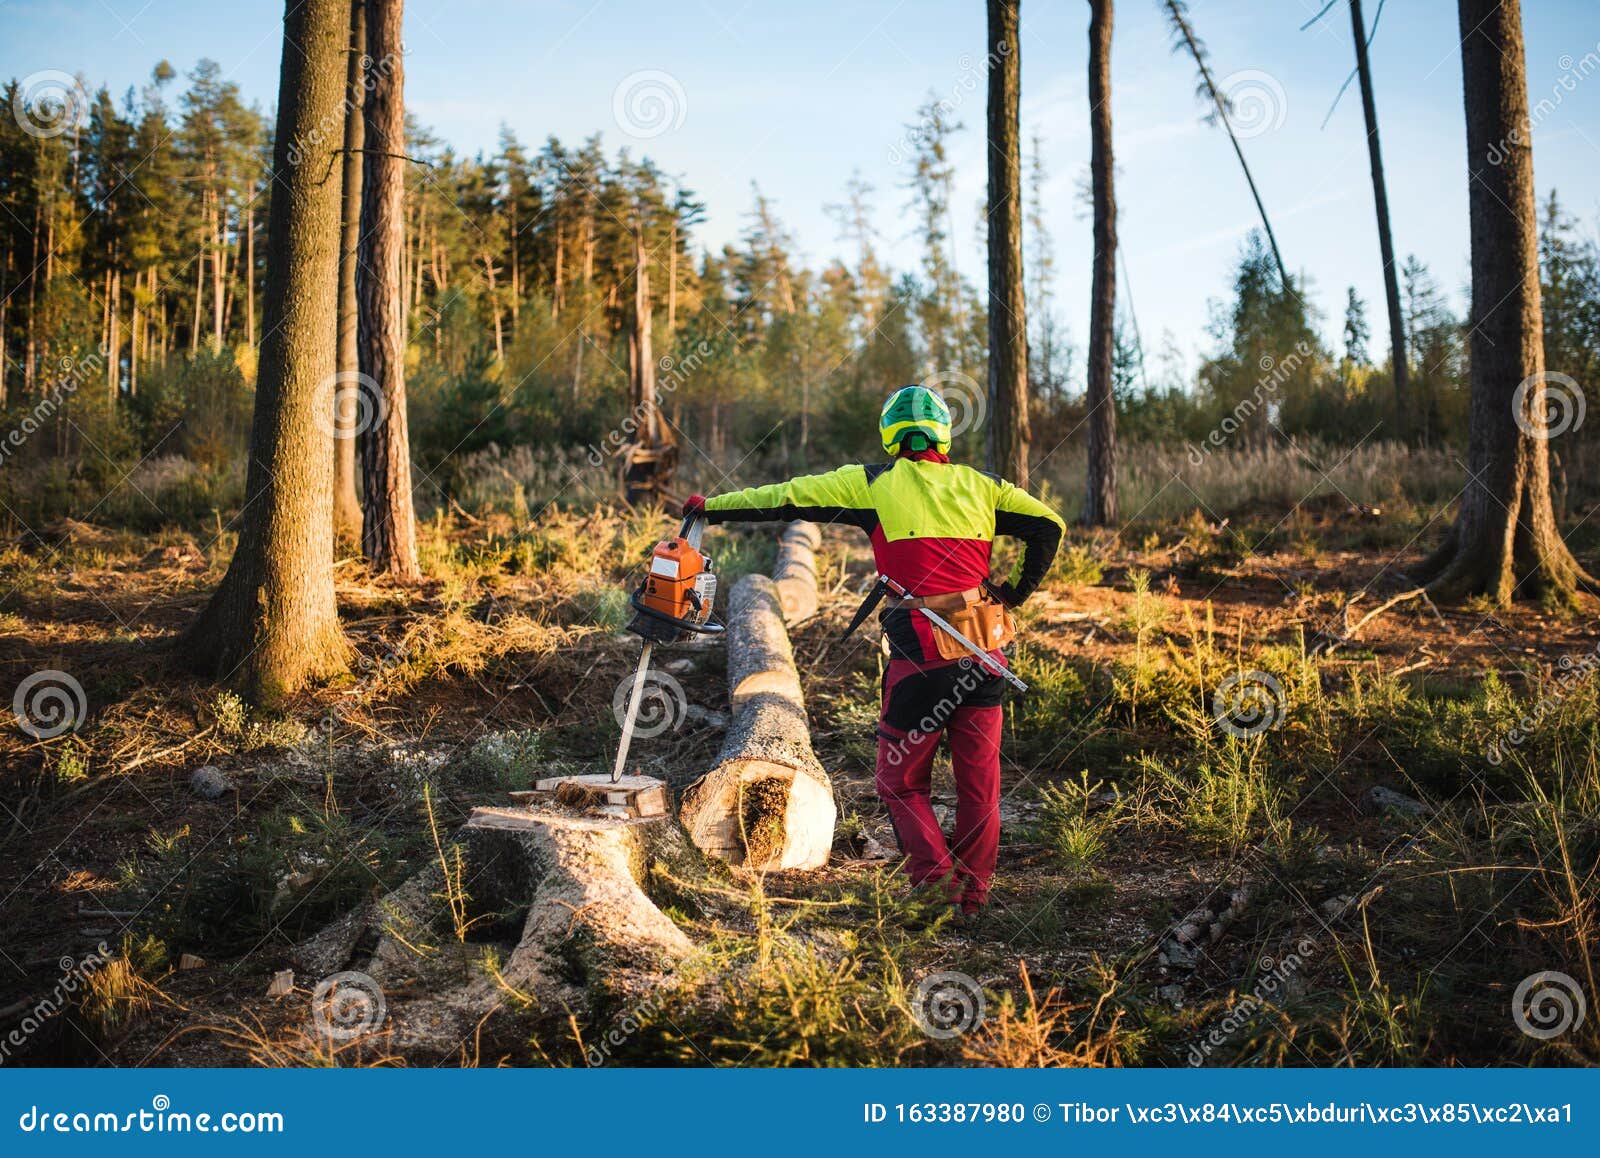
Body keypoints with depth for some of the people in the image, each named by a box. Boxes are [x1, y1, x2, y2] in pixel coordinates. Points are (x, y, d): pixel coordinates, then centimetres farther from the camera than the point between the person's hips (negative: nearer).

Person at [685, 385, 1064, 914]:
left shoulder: (874, 482, 2)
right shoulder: (978, 485, 11)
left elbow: (787, 497, 4)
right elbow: (1048, 524, 8)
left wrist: (713, 507, 13)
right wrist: (1012, 595, 13)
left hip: (921, 653, -3)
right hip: (984, 653, 3)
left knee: (901, 780, 9)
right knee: (980, 784, 11)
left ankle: (935, 874, -7)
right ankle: (973, 894, 16)